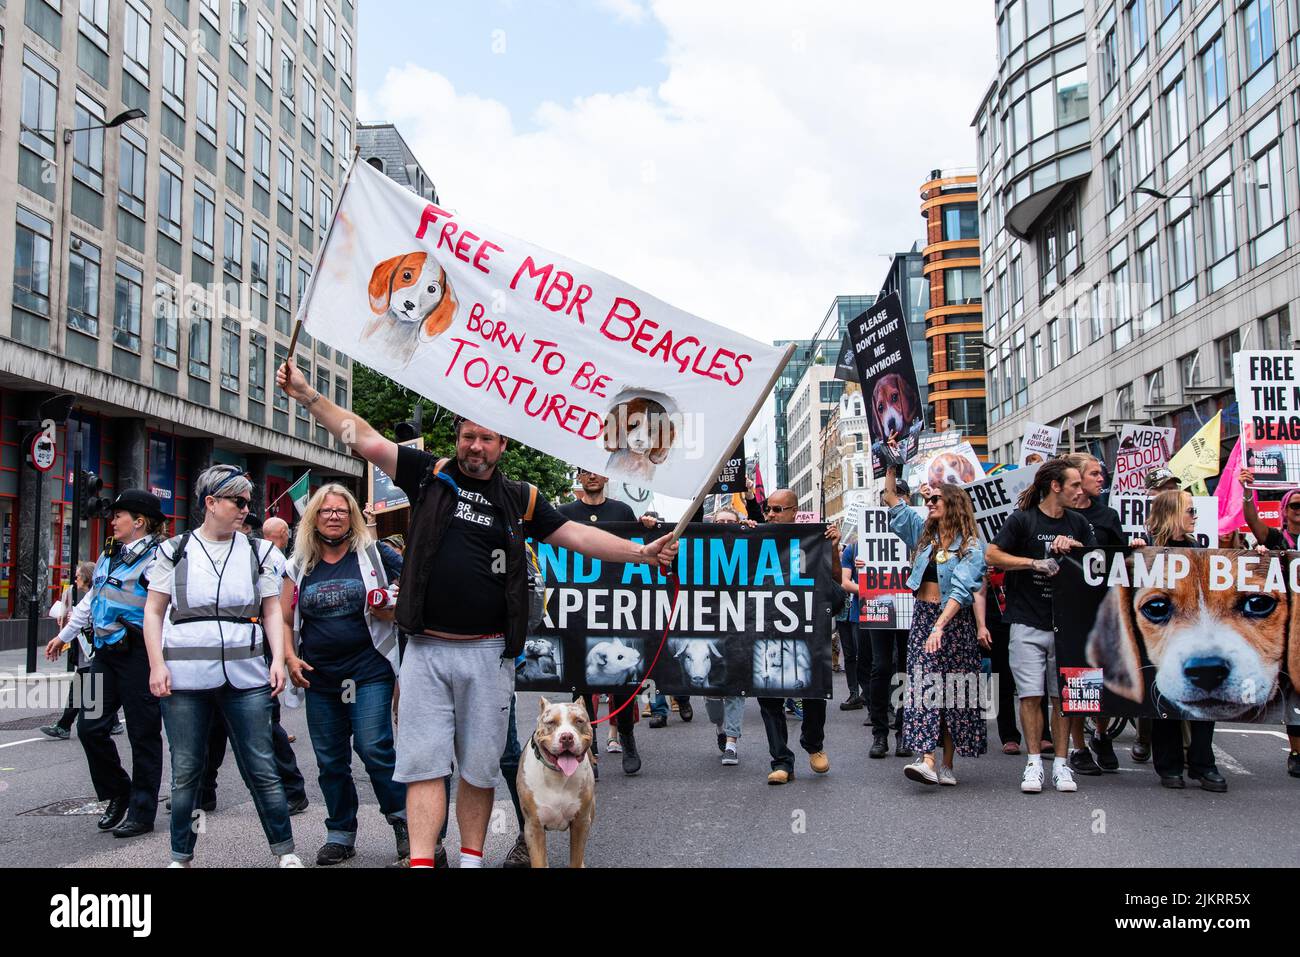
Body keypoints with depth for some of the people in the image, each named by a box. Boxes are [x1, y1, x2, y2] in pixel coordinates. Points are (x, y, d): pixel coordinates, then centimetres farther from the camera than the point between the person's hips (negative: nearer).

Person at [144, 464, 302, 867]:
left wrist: (278, 659, -2)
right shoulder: (175, 550, 6)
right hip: (184, 680, 0)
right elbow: (153, 612, 6)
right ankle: (180, 856, 23)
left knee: (262, 770, 1)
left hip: (246, 678, 1)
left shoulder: (259, 552, 9)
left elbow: (272, 611, 10)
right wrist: (157, 664, -4)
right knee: (185, 773, 8)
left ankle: (285, 851, 12)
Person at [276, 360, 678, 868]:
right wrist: (306, 393, -3)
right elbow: (365, 439, 2)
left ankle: (472, 859, 23)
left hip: (488, 654, 1)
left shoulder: (520, 499, 8)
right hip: (426, 650, -1)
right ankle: (421, 862, 0)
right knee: (423, 763, -2)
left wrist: (642, 552, -1)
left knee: (480, 767, 9)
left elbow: (578, 535, 8)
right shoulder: (431, 475, 5)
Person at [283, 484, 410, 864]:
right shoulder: (300, 565, 9)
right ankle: (340, 834, 24)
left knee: (374, 748, -10)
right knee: (330, 759, 10)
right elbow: (284, 619, 12)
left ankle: (404, 822, 8)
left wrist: (391, 607, -14)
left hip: (369, 672, -4)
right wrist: (290, 657, -3)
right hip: (319, 677, 4)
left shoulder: (374, 555, 1)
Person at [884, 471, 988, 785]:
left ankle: (947, 765, 6)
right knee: (924, 683, -9)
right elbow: (892, 500, 17)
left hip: (955, 619, -4)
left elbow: (961, 588, -18)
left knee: (953, 688, 1)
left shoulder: (971, 546, -5)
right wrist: (891, 465, 9)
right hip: (922, 615, 4)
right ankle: (927, 759, -16)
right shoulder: (924, 533, 12)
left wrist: (940, 626, -28)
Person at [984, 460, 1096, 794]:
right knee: (1031, 694, -3)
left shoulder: (1078, 523, 12)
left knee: (1063, 695, 5)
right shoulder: (1022, 520, -2)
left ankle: (1061, 764, 12)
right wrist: (1035, 562, -13)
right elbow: (991, 555, -7)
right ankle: (1034, 763, 6)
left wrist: (1075, 547, -7)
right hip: (1028, 623, -4)